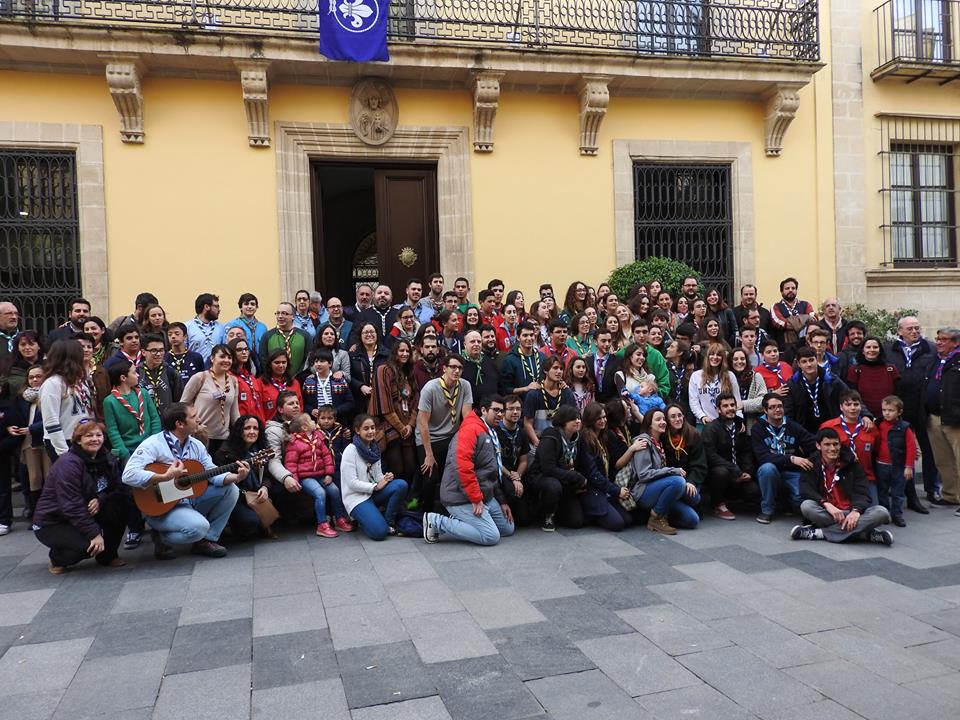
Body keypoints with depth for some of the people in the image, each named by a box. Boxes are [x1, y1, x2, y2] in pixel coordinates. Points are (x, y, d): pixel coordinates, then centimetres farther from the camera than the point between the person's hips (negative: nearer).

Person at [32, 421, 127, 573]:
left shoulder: (106, 459, 0)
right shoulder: (68, 463, -23)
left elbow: (117, 488, -2)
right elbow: (72, 506, -29)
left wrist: (100, 499, -24)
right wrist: (95, 533, -31)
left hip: (84, 514, 7)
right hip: (51, 523, -7)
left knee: (117, 504, -17)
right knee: (89, 545, -30)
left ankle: (107, 556, 2)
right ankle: (57, 558, 5)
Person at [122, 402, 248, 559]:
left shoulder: (196, 445, 5)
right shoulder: (154, 444, -17)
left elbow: (213, 473, 1)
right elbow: (129, 475, -29)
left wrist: (236, 477, -18)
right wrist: (166, 477, -32)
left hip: (190, 499, 8)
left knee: (231, 489, -3)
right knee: (199, 526, -31)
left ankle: (206, 540, 4)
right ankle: (161, 537, 0)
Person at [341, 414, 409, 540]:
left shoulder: (374, 448, 8)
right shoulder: (351, 450, -12)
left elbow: (378, 475, 11)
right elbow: (352, 483, -17)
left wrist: (385, 478, -12)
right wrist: (375, 486, -19)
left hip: (373, 493, 6)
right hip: (356, 497, -6)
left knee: (401, 484, -21)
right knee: (380, 532, -26)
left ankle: (389, 522, -5)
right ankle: (363, 518, 8)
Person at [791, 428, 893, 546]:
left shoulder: (852, 464, 7)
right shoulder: (812, 464, 4)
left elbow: (862, 492, -3)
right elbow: (805, 490, -11)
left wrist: (856, 510, -26)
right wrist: (826, 504, -30)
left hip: (851, 512, 2)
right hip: (826, 514, -1)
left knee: (882, 512, -26)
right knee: (806, 506, -32)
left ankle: (819, 533, -31)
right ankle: (866, 534, -32)